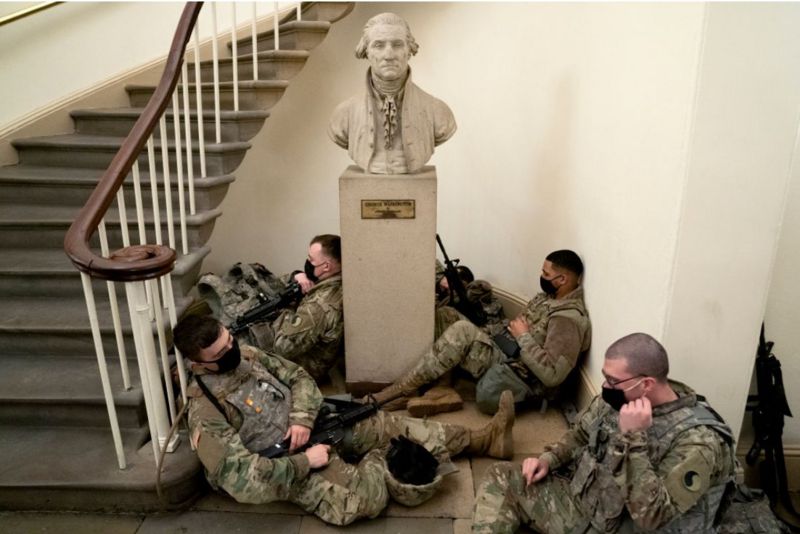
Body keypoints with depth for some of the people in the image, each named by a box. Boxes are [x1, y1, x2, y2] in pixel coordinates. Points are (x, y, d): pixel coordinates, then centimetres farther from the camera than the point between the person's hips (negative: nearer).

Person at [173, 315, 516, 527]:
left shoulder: (246, 355, -2)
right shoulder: (205, 413, -23)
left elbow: (299, 377, 6)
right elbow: (242, 479, -27)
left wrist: (302, 419, -14)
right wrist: (305, 462, -24)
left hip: (314, 424, 7)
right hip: (288, 464, -7)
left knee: (391, 425, 2)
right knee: (366, 500, -28)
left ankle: (482, 439, 12)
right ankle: (378, 459, 6)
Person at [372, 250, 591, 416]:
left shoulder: (568, 318, -20)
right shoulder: (548, 298, 10)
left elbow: (551, 375, -28)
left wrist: (524, 337, -20)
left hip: (524, 381, -8)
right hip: (505, 358, 8)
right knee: (462, 331, -14)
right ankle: (402, 389, -13)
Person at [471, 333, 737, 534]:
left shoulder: (697, 440, -24)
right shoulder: (619, 397, -5)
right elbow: (581, 434, 14)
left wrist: (634, 437, -34)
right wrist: (549, 459, -3)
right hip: (582, 500, 7)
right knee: (501, 477, -1)